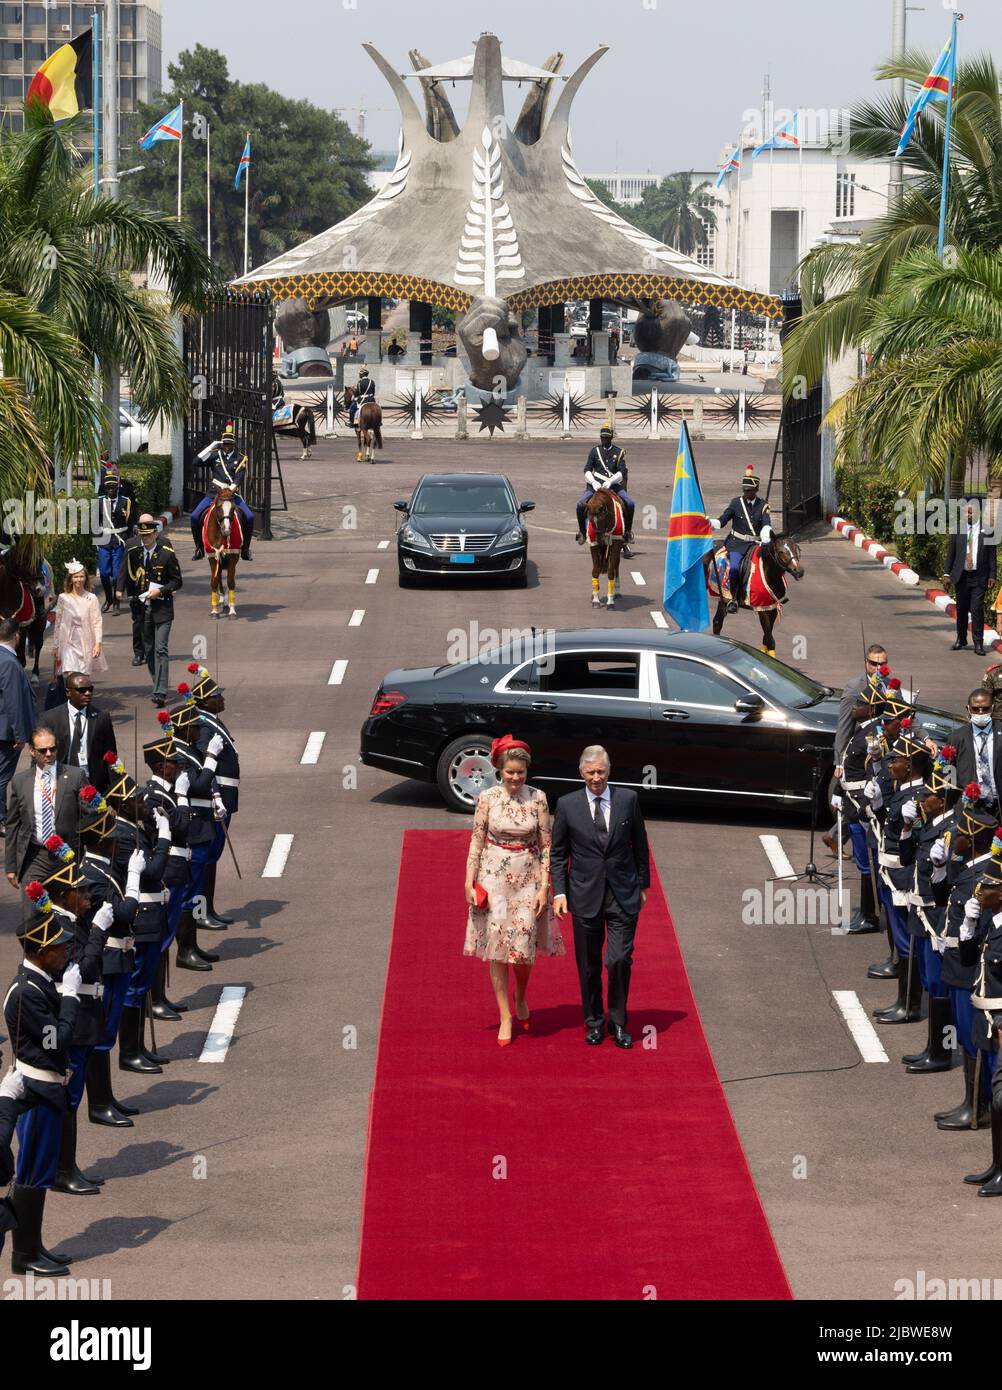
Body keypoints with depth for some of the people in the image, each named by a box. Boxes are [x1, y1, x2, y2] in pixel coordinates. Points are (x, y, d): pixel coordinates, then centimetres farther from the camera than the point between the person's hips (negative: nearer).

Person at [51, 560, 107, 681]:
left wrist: (98, 643, -9)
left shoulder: (91, 598, 0)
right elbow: (58, 623, 8)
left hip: (86, 644, 0)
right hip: (69, 643, 0)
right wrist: (55, 647, 8)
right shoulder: (63, 598, 2)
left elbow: (98, 622, 0)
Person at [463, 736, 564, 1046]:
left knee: (524, 945, 1)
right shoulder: (487, 798, -5)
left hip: (527, 878, 0)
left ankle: (521, 998, 31)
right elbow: (476, 842, 0)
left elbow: (546, 845, -1)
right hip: (494, 877, 0)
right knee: (497, 945, -1)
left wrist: (544, 886, -6)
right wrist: (469, 883, -4)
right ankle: (505, 1016, 7)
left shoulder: (538, 798, -4)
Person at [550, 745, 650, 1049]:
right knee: (589, 965, 8)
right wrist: (559, 892, -2)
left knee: (620, 960, -7)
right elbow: (558, 853, 5)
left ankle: (618, 1021, 10)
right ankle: (594, 1022, 24)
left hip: (623, 896, -1)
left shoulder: (628, 799, -1)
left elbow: (640, 845, 8)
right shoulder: (567, 805, -1)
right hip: (586, 896, 1)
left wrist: (643, 884, 9)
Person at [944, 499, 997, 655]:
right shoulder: (957, 530, 5)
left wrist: (992, 575, -4)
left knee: (977, 609, -8)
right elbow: (951, 553, 8)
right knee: (961, 609, 10)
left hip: (979, 577, -2)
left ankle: (978, 644, -3)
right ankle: (961, 639, 25)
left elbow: (991, 554, 2)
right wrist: (947, 573, 2)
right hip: (961, 576, 3)